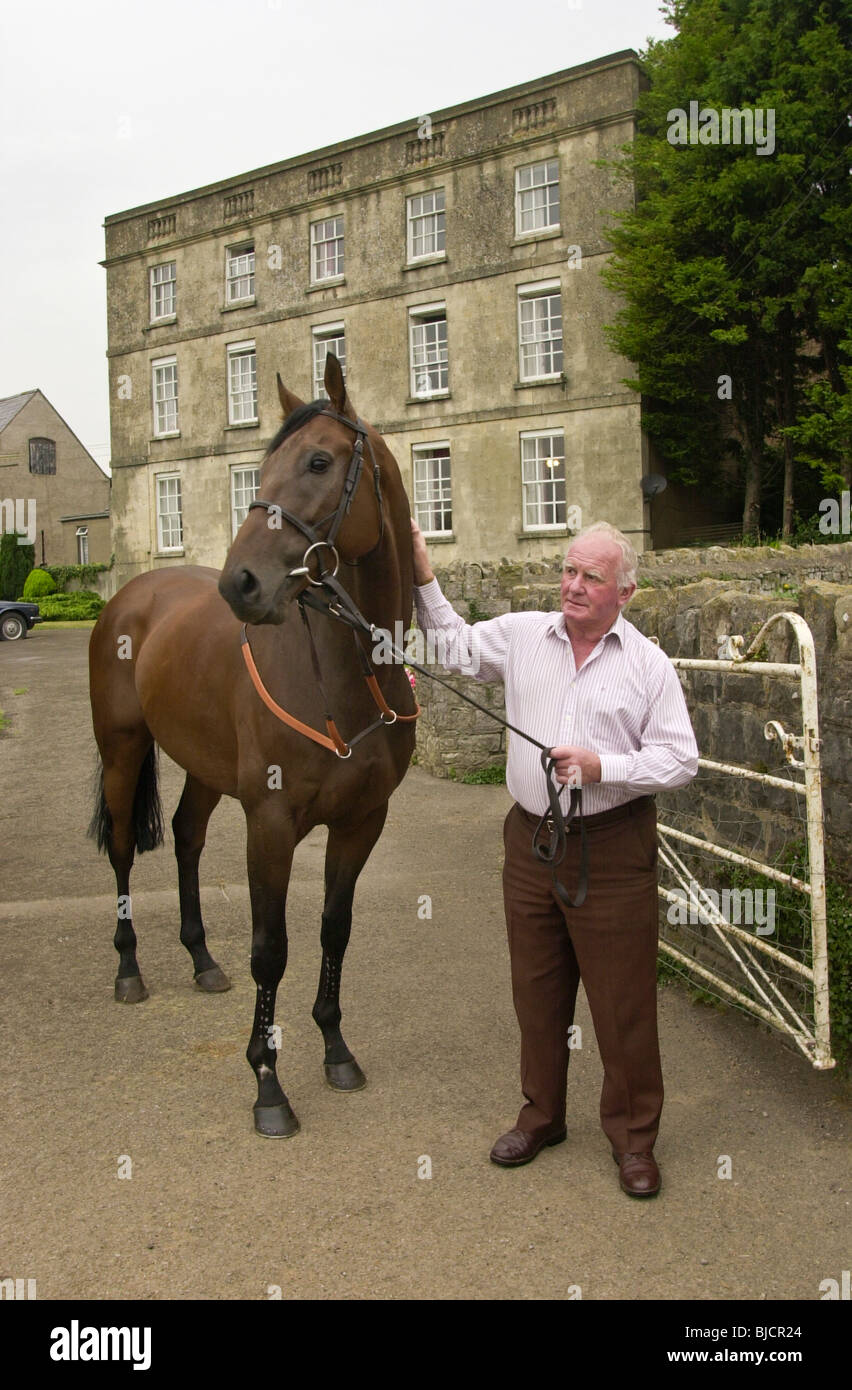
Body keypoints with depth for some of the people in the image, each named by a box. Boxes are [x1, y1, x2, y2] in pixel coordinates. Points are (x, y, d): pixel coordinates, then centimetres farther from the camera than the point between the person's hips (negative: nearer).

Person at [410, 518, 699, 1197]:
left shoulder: (648, 663, -4)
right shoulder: (521, 636, 4)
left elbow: (680, 759, -6)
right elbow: (456, 645, 19)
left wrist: (602, 767, -18)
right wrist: (424, 575, 9)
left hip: (613, 850, -3)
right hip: (531, 842, 4)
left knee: (623, 1001, 4)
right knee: (537, 993, 16)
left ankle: (634, 1136, 22)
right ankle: (542, 1115, 35)